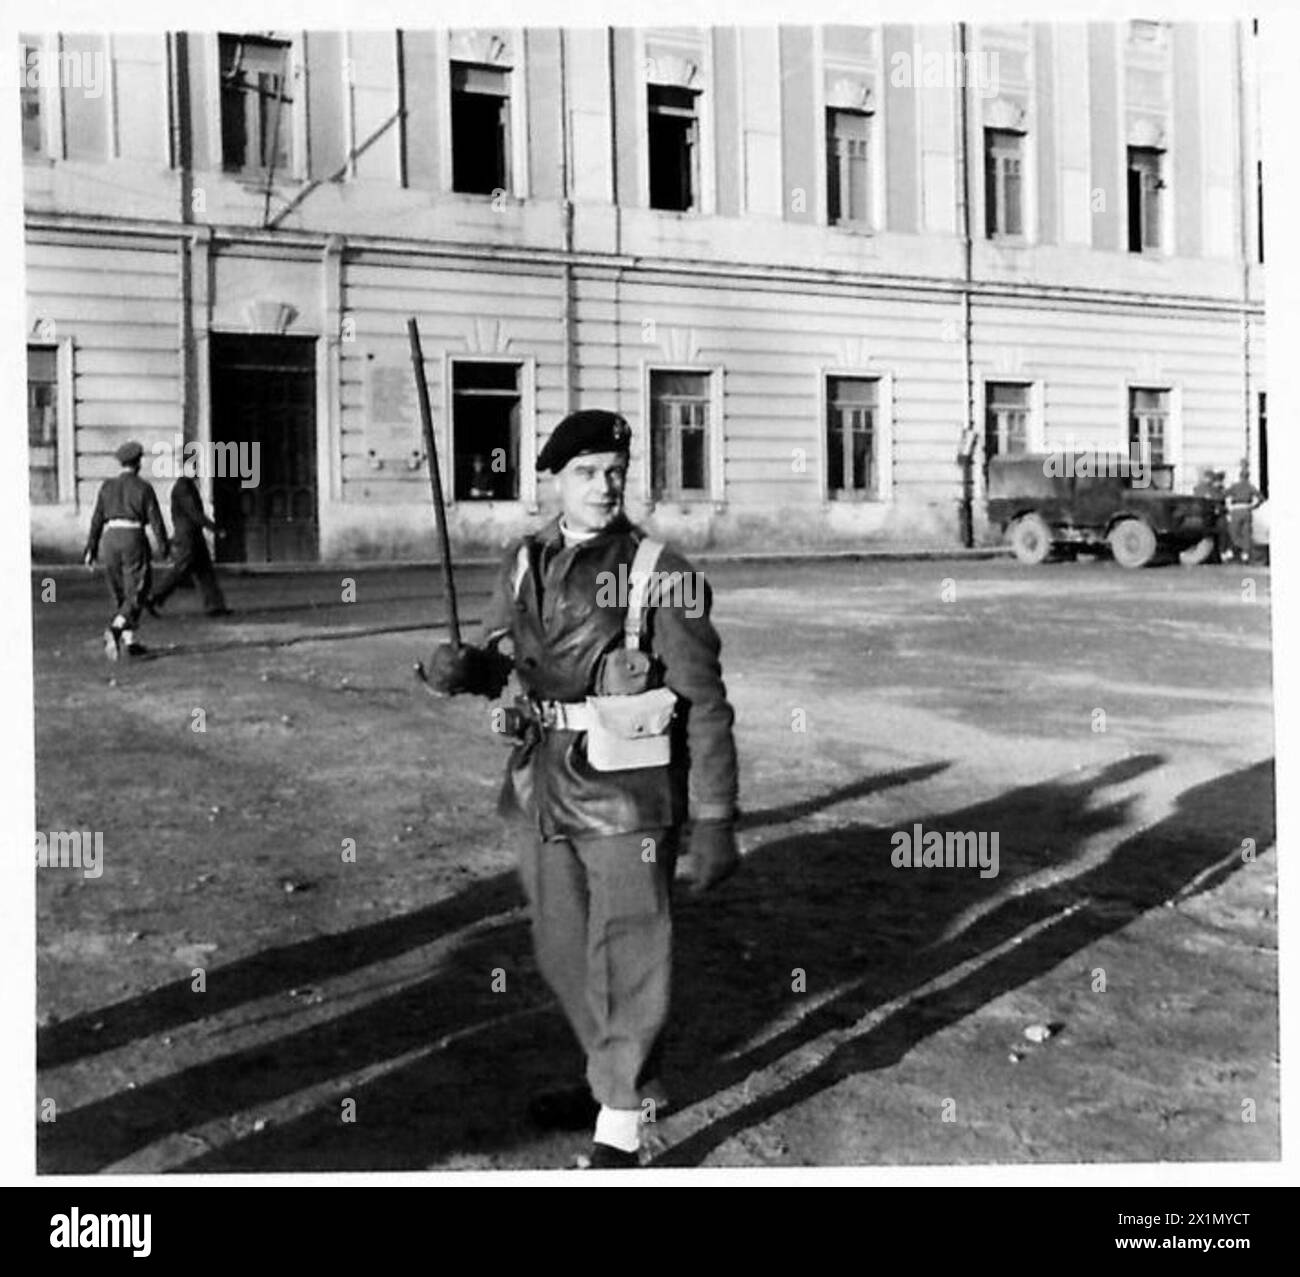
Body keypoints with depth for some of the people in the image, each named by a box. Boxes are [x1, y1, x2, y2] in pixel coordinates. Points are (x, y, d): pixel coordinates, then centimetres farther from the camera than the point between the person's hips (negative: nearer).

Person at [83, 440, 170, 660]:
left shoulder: (107, 486, 9)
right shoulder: (143, 488, -2)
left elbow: (97, 519, 7)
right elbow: (156, 520, -4)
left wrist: (91, 548, 9)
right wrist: (163, 546, 6)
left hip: (110, 539, 5)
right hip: (134, 539, -4)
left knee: (121, 595, 15)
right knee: (136, 594, -2)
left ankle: (129, 641, 15)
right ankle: (115, 629, -25)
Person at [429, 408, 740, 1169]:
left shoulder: (660, 572, -11)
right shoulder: (526, 563, 4)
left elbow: (705, 705, -10)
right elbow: (500, 658, 15)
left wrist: (714, 821, -12)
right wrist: (464, 667, -9)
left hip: (627, 797, -6)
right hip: (545, 791, 6)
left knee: (626, 963, 3)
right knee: (564, 955, 19)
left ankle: (620, 1132, 18)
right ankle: (621, 1080, 42)